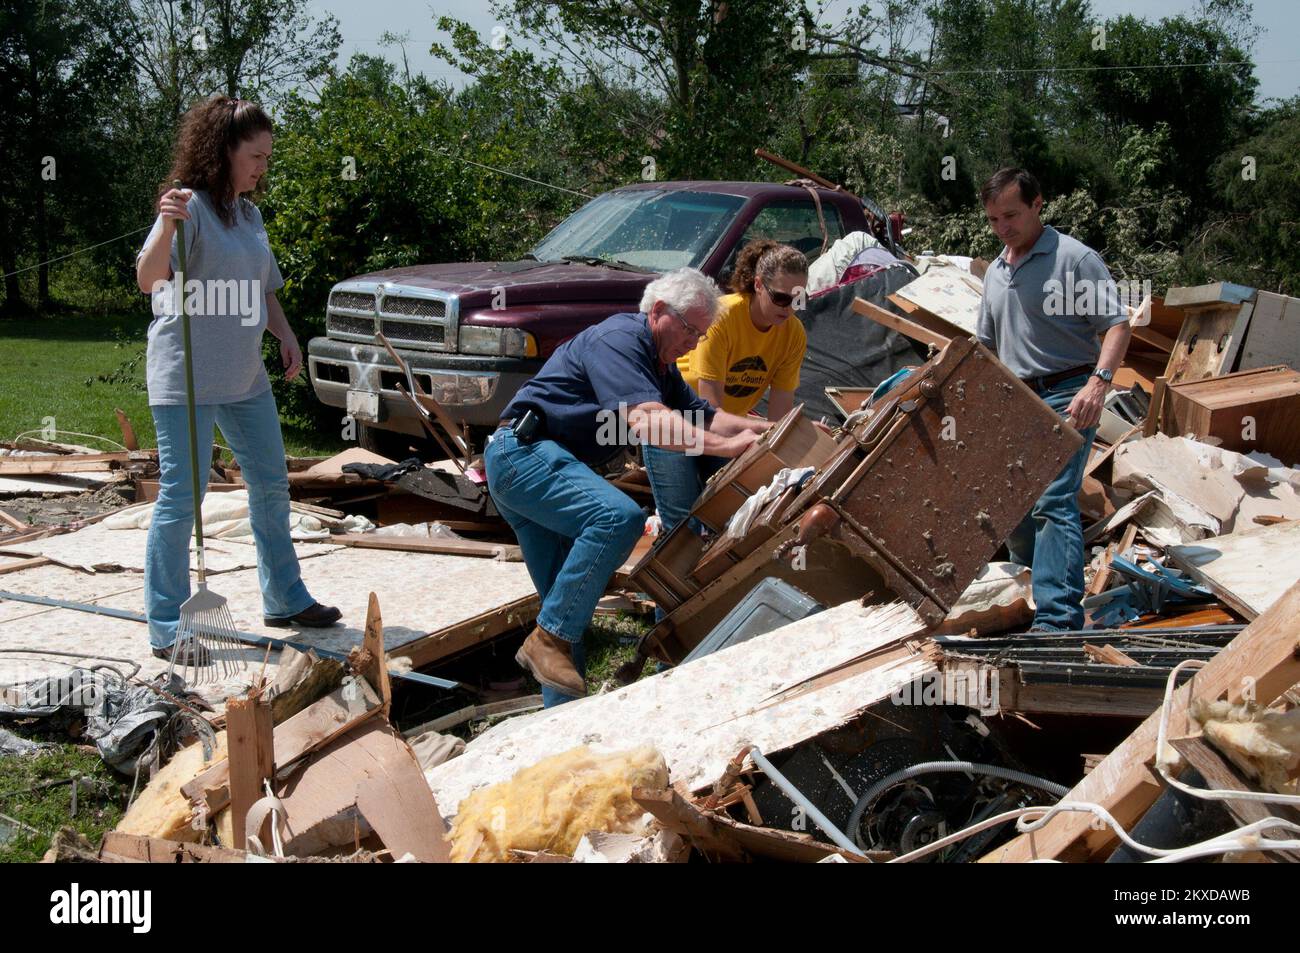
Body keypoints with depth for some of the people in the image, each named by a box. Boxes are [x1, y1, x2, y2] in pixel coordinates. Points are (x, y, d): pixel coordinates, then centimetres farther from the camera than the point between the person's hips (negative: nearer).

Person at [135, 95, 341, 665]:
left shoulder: (248, 213, 13)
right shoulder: (190, 206, -13)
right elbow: (148, 280, -27)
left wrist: (285, 337, 9)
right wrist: (166, 226, -43)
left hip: (244, 376, 9)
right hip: (186, 378, -9)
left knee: (271, 485, 15)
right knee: (181, 498, -5)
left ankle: (285, 599, 30)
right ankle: (167, 629, 3)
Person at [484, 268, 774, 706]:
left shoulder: (659, 363, 19)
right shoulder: (618, 338, -15)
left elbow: (701, 415, 21)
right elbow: (645, 419, -28)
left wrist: (765, 428, 8)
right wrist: (726, 446, -30)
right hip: (523, 452, -11)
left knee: (566, 598, 10)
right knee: (619, 517, -31)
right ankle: (549, 638, -24)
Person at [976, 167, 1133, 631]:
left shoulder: (1075, 258, -6)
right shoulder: (996, 271, 17)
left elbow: (1116, 324, -11)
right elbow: (986, 345, 27)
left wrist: (1099, 382, -26)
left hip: (1065, 399, -8)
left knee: (1053, 502, -18)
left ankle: (1058, 620, -24)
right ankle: (1030, 592, 29)